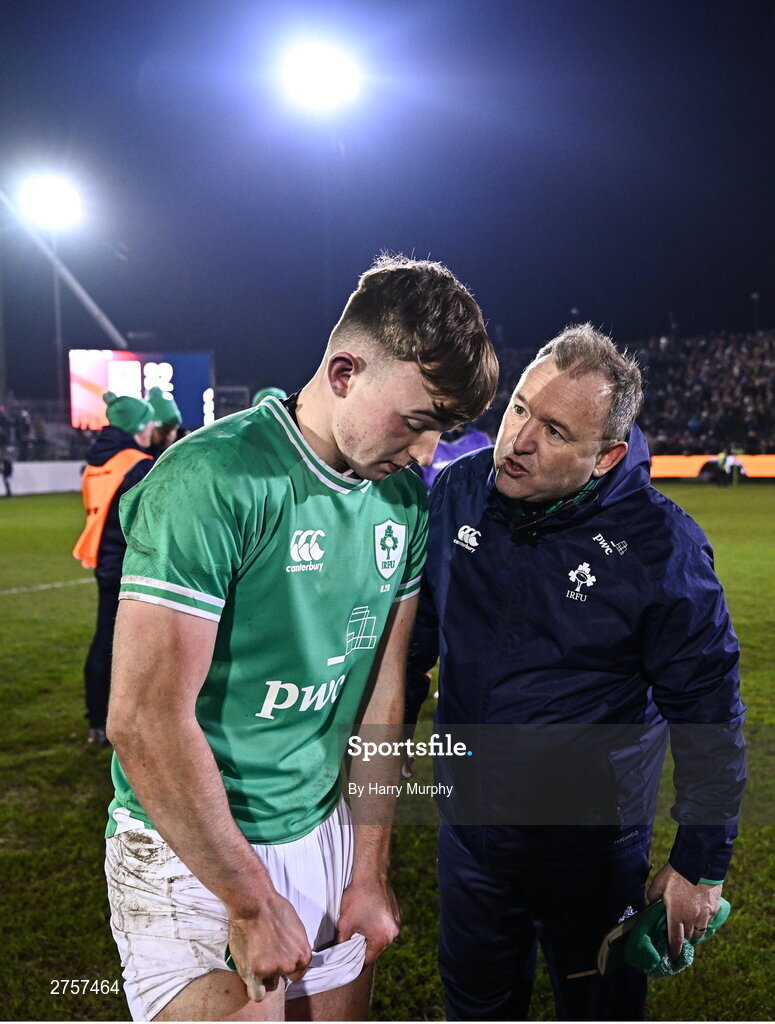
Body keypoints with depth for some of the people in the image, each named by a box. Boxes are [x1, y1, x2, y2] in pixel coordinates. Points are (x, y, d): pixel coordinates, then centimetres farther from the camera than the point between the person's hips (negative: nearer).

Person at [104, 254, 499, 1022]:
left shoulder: (403, 497, 1)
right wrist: (252, 901, -15)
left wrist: (370, 869, 7)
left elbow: (379, 686, 6)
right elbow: (145, 722, -23)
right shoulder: (214, 480, -21)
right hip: (196, 858, -6)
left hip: (325, 835, 6)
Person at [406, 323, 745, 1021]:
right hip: (469, 823, 4)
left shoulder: (660, 545, -20)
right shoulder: (457, 491, -9)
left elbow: (708, 714, -12)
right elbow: (416, 630, 5)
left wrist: (701, 866, -7)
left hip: (593, 841, -3)